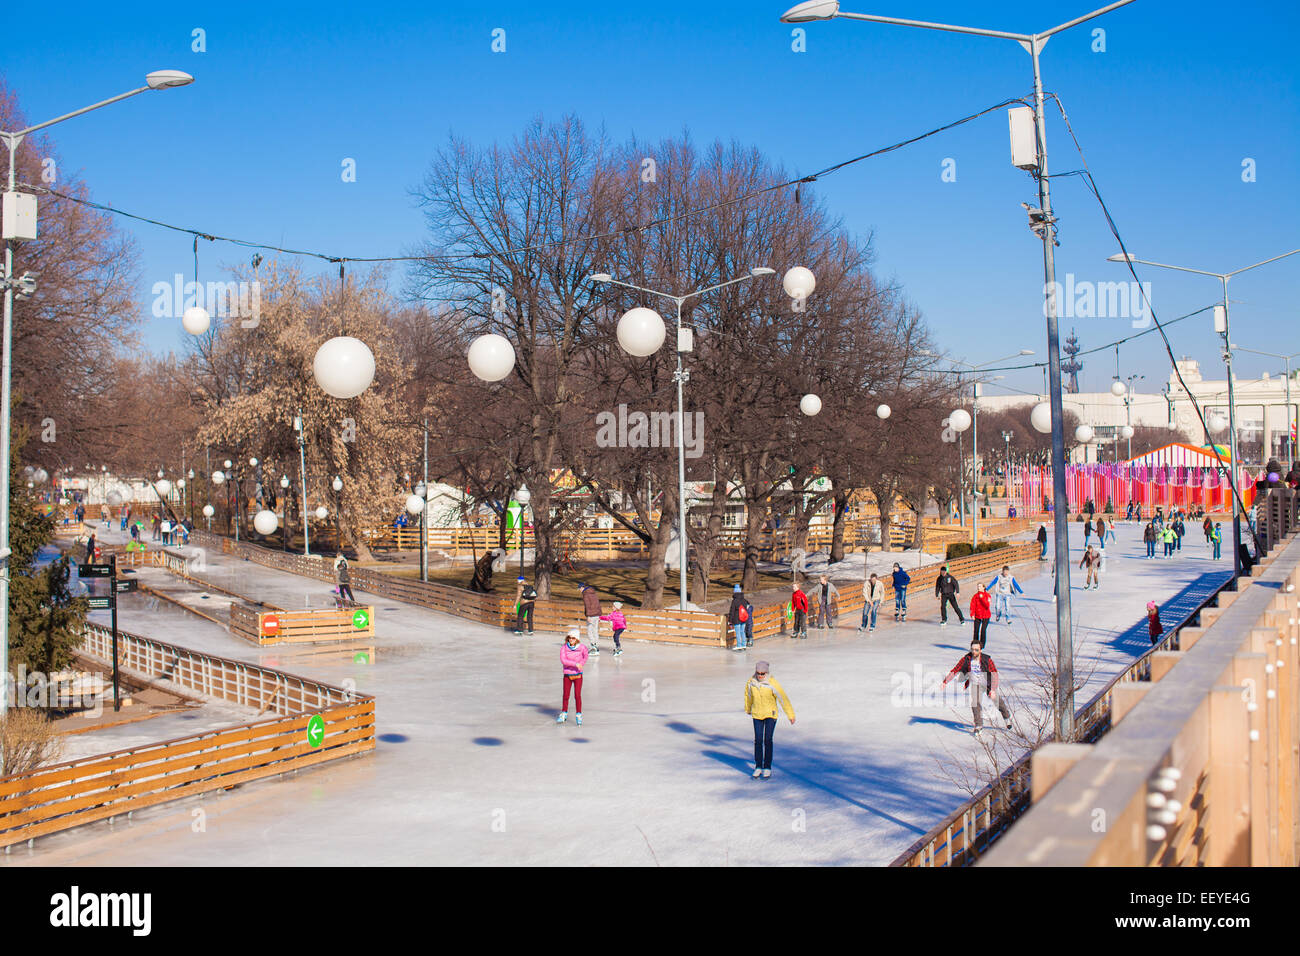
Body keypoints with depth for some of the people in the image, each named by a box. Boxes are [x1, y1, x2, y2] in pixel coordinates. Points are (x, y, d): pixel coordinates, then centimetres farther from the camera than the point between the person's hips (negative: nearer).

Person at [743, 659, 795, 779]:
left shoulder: (772, 684, -20)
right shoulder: (751, 682, -9)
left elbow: (783, 699, -12)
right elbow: (748, 696, 12)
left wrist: (790, 715, -8)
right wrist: (748, 709, 27)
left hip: (770, 714, -3)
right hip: (757, 715, 3)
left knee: (767, 740, -5)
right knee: (758, 740, 0)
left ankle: (767, 767, 6)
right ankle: (758, 767, 11)